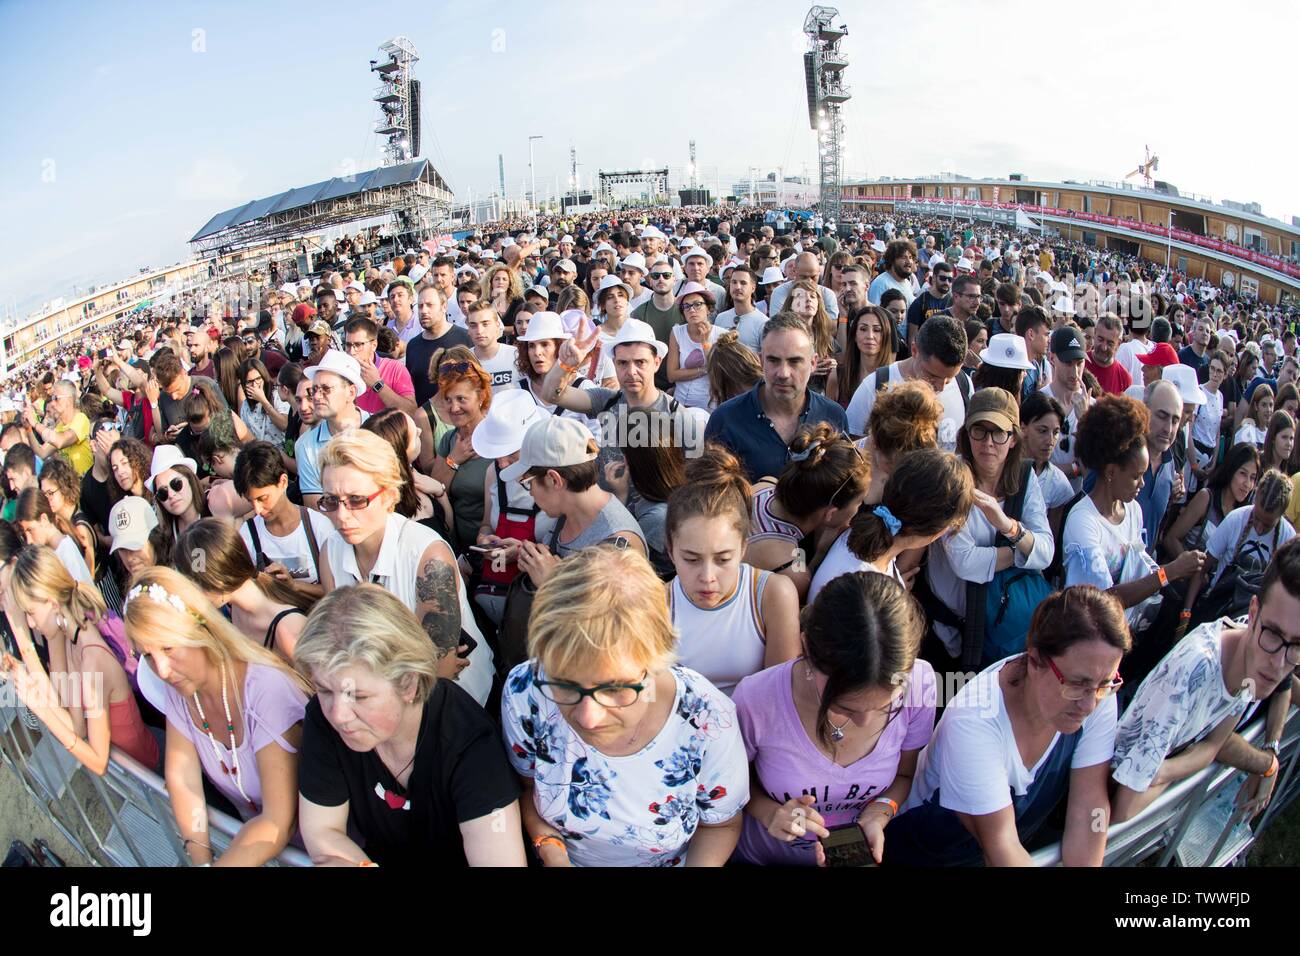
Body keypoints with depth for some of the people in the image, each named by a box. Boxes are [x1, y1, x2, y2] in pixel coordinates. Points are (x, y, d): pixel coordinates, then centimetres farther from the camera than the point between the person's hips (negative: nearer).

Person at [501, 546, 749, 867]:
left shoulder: (706, 720, -24)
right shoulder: (524, 693, -20)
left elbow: (720, 825, -5)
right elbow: (527, 784, -1)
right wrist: (552, 853, -14)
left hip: (675, 862, -1)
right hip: (562, 858, 1)